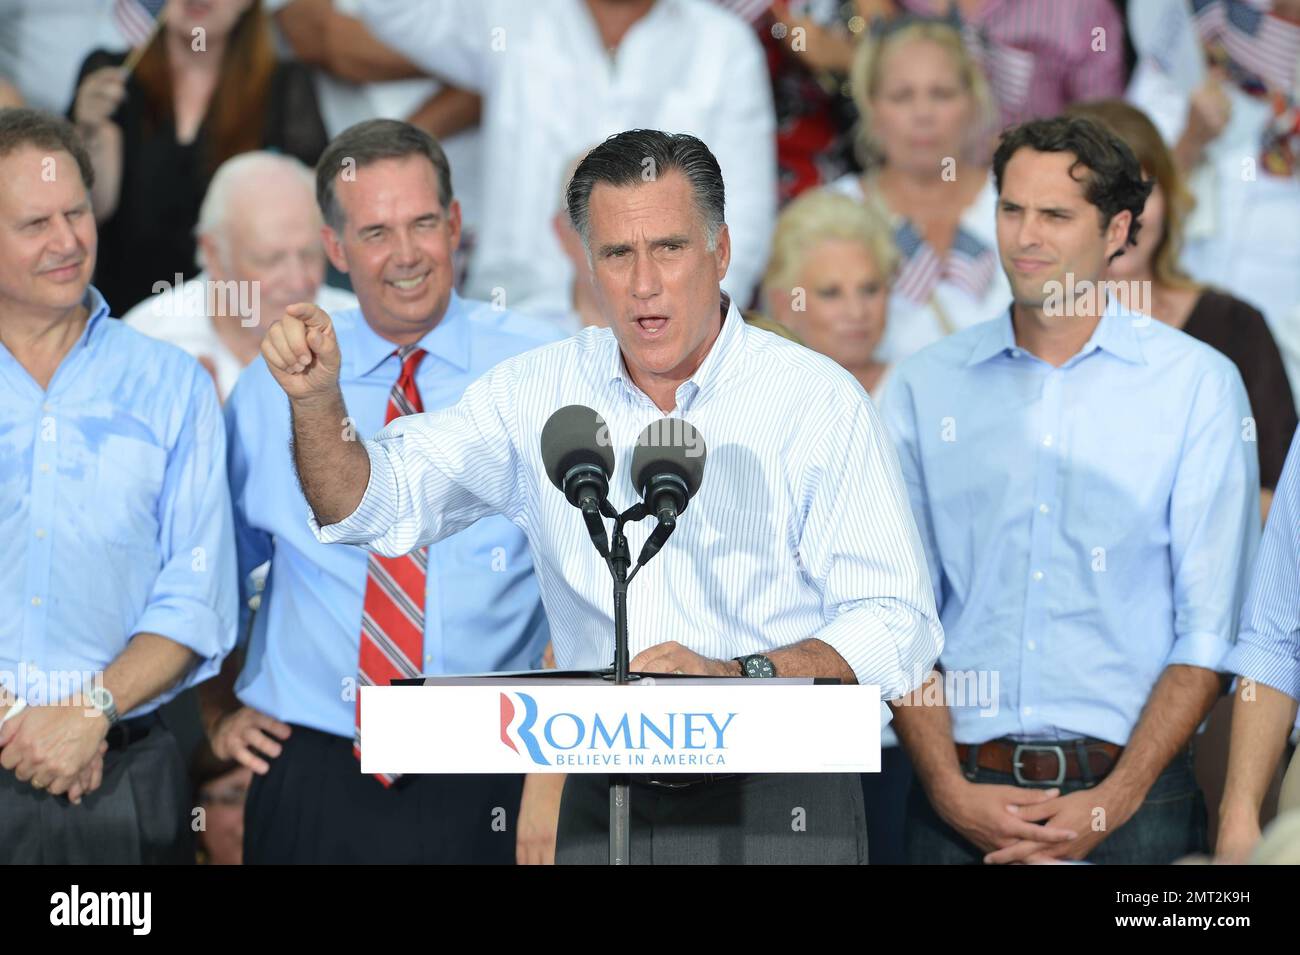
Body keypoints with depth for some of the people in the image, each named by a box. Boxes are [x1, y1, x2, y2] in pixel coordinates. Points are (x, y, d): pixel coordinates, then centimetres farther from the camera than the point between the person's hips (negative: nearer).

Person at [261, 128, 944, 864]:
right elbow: (375, 507, 7)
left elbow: (897, 628, -9)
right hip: (605, 798, 3)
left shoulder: (820, 401, -5)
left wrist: (735, 677, -23)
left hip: (781, 806, -3)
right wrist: (318, 400, -12)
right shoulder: (540, 392, 6)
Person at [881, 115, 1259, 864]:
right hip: (967, 790, 1)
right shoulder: (926, 388, 7)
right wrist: (951, 790, -8)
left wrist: (1114, 802, -11)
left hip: (1132, 792, -1)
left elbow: (1211, 626, -2)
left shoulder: (1199, 384, 1)